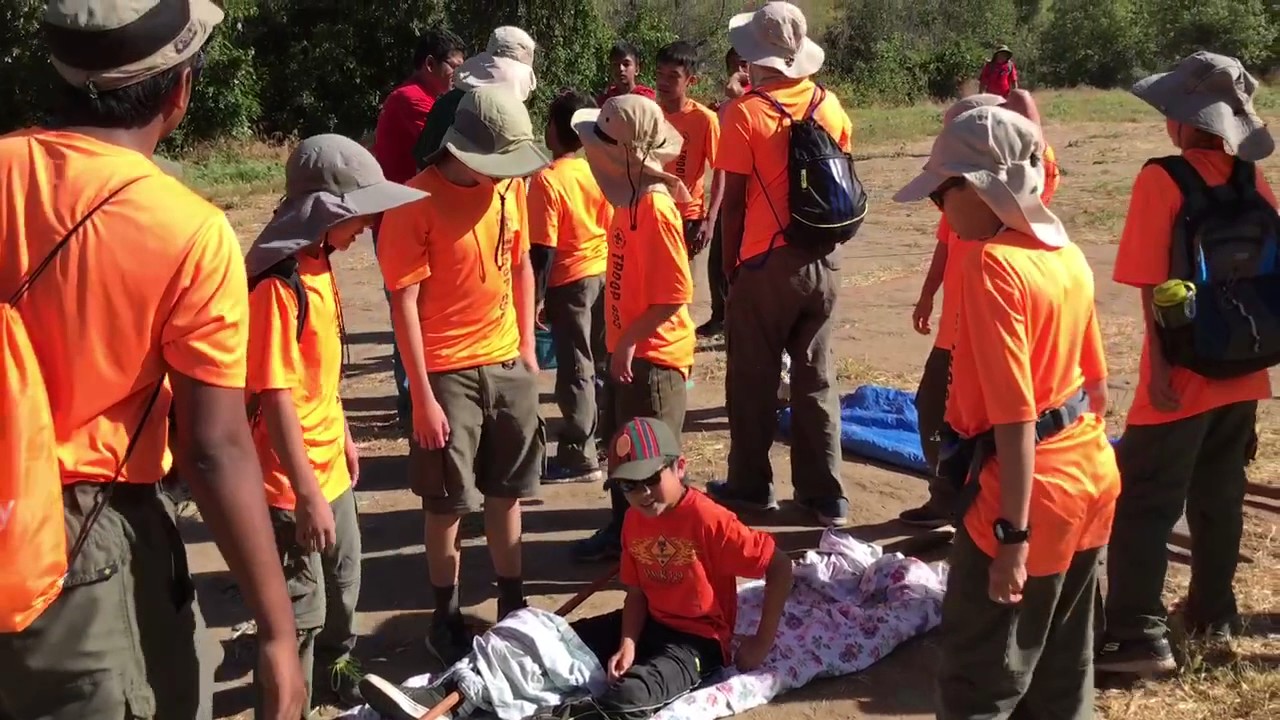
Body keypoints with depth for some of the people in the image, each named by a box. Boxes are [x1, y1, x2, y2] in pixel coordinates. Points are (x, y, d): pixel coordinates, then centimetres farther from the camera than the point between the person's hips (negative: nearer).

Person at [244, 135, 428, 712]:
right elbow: (274, 396, -25)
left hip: (330, 463, 9)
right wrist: (306, 492, -24)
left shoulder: (319, 266, 4)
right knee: (302, 605, 5)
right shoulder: (277, 287, -24)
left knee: (343, 579, 26)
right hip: (292, 478, -9)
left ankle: (334, 663, 48)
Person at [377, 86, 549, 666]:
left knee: (506, 492, 15)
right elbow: (404, 302, -15)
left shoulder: (510, 186, 2)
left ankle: (512, 602, 30)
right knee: (448, 504, 6)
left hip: (508, 364, 5)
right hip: (449, 373, -5)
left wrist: (527, 345, 11)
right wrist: (423, 396, -15)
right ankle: (446, 616, 22)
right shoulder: (417, 203, -16)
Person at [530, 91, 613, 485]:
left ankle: (579, 457, 5)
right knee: (609, 362, 16)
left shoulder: (547, 179, -16)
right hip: (606, 274, 6)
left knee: (575, 370, 0)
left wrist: (536, 297, -9)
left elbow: (543, 249, -17)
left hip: (570, 282, -6)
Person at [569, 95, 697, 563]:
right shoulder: (630, 199, 4)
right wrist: (621, 340, 14)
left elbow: (674, 295, -25)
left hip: (653, 355, -9)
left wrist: (630, 340, -21)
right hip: (627, 348, 9)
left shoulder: (654, 208, -23)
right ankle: (622, 531, 37)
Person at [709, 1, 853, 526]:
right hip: (821, 262, 5)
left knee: (752, 380, 10)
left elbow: (734, 201, -9)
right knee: (816, 379, 12)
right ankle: (825, 493, 16)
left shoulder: (746, 113, -10)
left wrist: (730, 263, 2)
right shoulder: (829, 105, 3)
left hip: (767, 264, -4)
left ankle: (750, 486, 20)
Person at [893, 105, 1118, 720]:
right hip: (1090, 476, 9)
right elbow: (1096, 382, 14)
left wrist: (1012, 534, -21)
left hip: (1030, 494, -9)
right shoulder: (1068, 255, 6)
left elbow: (1014, 415, -24)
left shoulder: (989, 263, -20)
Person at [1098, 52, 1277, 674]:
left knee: (1142, 503, -2)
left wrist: (1160, 365, -13)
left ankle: (1138, 636, -3)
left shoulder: (1162, 180, -14)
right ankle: (1213, 613, 28)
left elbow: (1154, 283, -16)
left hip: (1185, 371, -6)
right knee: (1220, 496, 17)